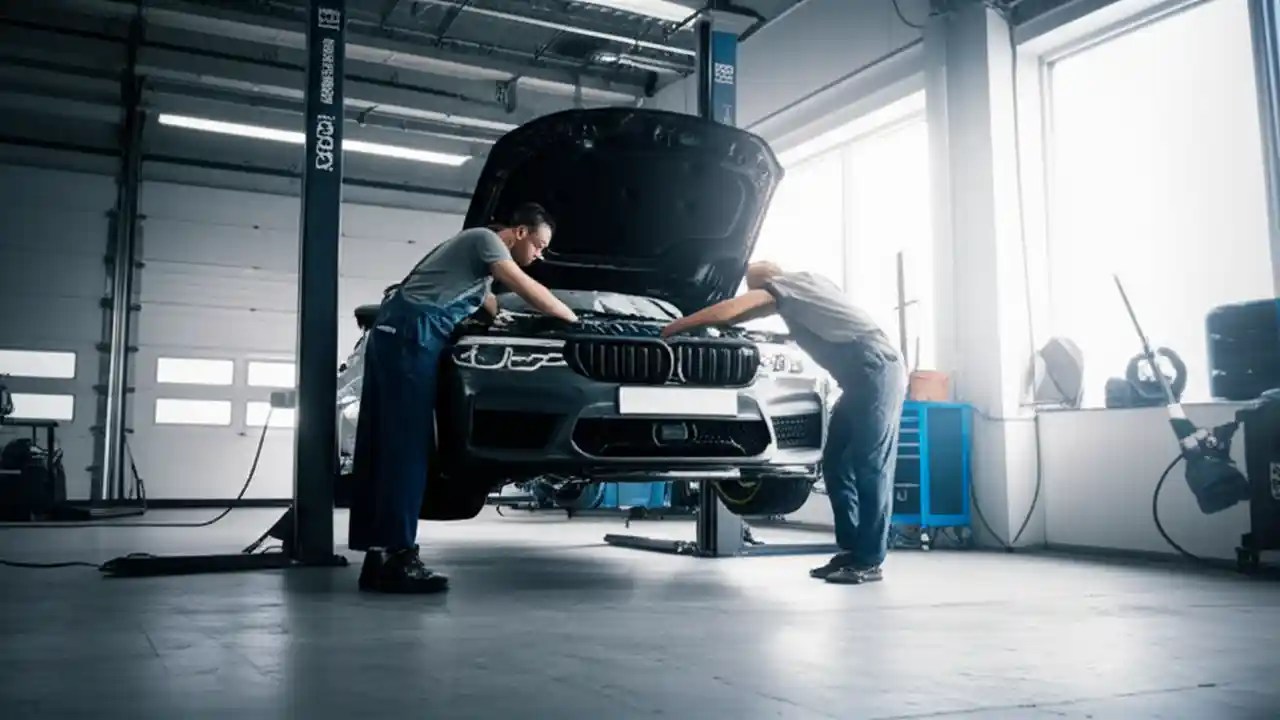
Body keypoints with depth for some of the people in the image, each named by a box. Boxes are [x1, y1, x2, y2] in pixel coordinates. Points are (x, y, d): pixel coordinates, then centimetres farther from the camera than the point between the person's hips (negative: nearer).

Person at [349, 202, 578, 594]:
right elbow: (529, 291, -3)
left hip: (393, 333, 10)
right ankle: (396, 557, -18)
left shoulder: (479, 255, 32)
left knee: (381, 445, 4)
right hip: (410, 333, -10)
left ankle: (377, 554, 4)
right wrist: (574, 320, 6)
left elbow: (492, 308, 40)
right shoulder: (484, 239, 2)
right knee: (405, 444, -15)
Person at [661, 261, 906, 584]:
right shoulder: (805, 285, 26)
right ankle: (851, 550, 9)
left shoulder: (780, 283, 1)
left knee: (870, 465, -10)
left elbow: (726, 312, -6)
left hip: (876, 368, -10)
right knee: (836, 465, 7)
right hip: (863, 375, 10)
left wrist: (675, 326, 2)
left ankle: (869, 561, -9)